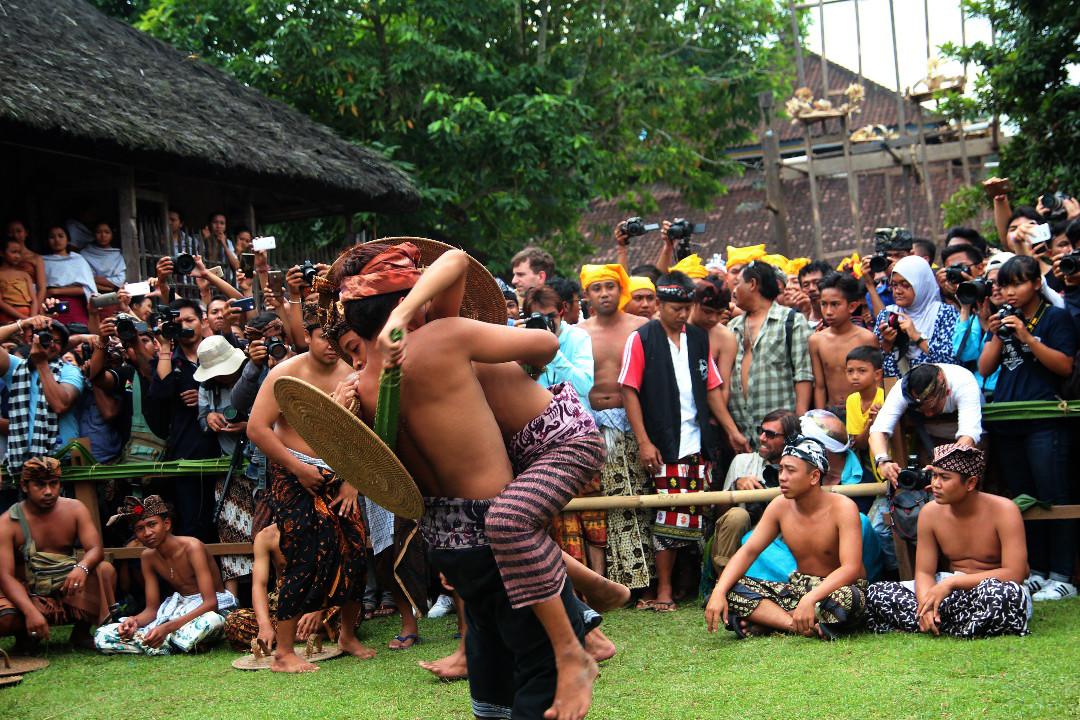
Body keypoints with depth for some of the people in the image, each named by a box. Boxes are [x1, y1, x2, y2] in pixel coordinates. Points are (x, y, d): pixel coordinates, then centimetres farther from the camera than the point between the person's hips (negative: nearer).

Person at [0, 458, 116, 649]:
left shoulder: (74, 509, -2)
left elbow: (96, 549, -12)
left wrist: (82, 567, -39)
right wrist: (31, 612, -37)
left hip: (68, 589, 3)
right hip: (26, 594, -3)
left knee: (105, 570, -22)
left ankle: (81, 632, -3)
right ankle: (26, 633, 4)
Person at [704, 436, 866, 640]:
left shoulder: (842, 507, -19)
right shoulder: (780, 506, -4)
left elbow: (851, 568, -29)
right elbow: (748, 550, -5)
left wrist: (810, 599, -44)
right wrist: (719, 591, -22)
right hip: (798, 588, 5)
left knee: (845, 598, -43)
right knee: (729, 590, -15)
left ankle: (765, 619, -23)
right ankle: (806, 627, -26)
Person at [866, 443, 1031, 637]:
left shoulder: (1003, 510, -15)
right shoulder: (930, 513, -2)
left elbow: (1015, 574, -21)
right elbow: (924, 572, -2)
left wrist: (952, 582, -26)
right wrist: (926, 603, -26)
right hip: (954, 591, 4)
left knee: (1002, 592, -42)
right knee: (876, 593, -14)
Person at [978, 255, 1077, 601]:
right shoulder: (1005, 320, 16)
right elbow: (984, 368, 11)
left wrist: (1027, 338, -17)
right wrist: (996, 337, -3)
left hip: (1045, 422, -6)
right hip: (1008, 423, 6)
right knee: (1023, 499, 10)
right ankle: (1035, 571, 18)